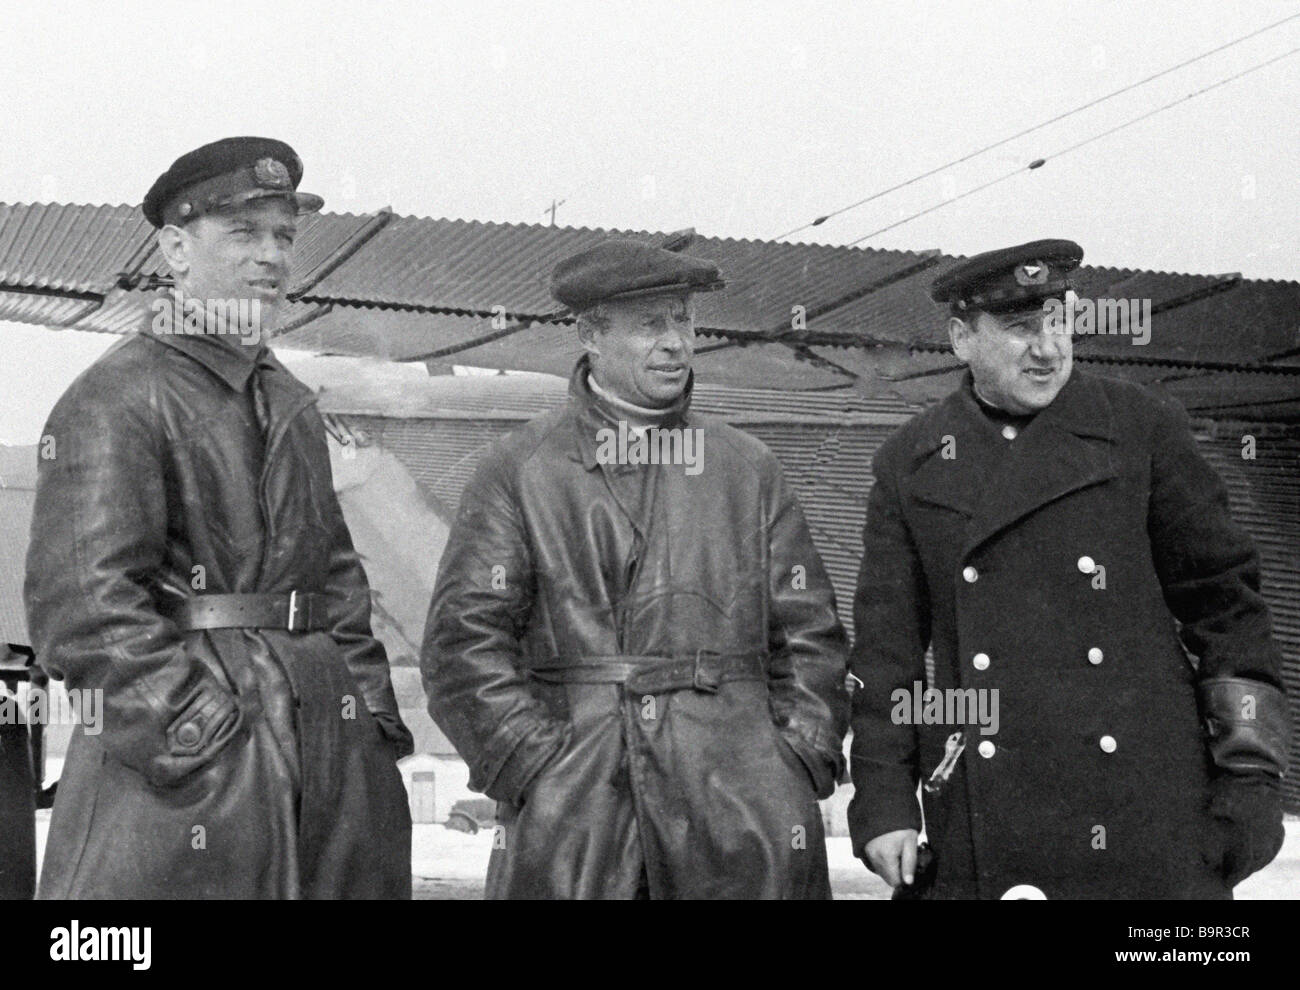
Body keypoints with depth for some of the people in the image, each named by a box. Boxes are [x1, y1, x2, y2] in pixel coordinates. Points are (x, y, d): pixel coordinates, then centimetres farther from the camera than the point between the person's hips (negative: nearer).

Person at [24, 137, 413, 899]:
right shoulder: (113, 401, -8)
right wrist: (200, 733, -19)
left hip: (330, 740, 7)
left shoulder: (294, 405, 17)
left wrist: (372, 706, 9)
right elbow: (86, 608, -16)